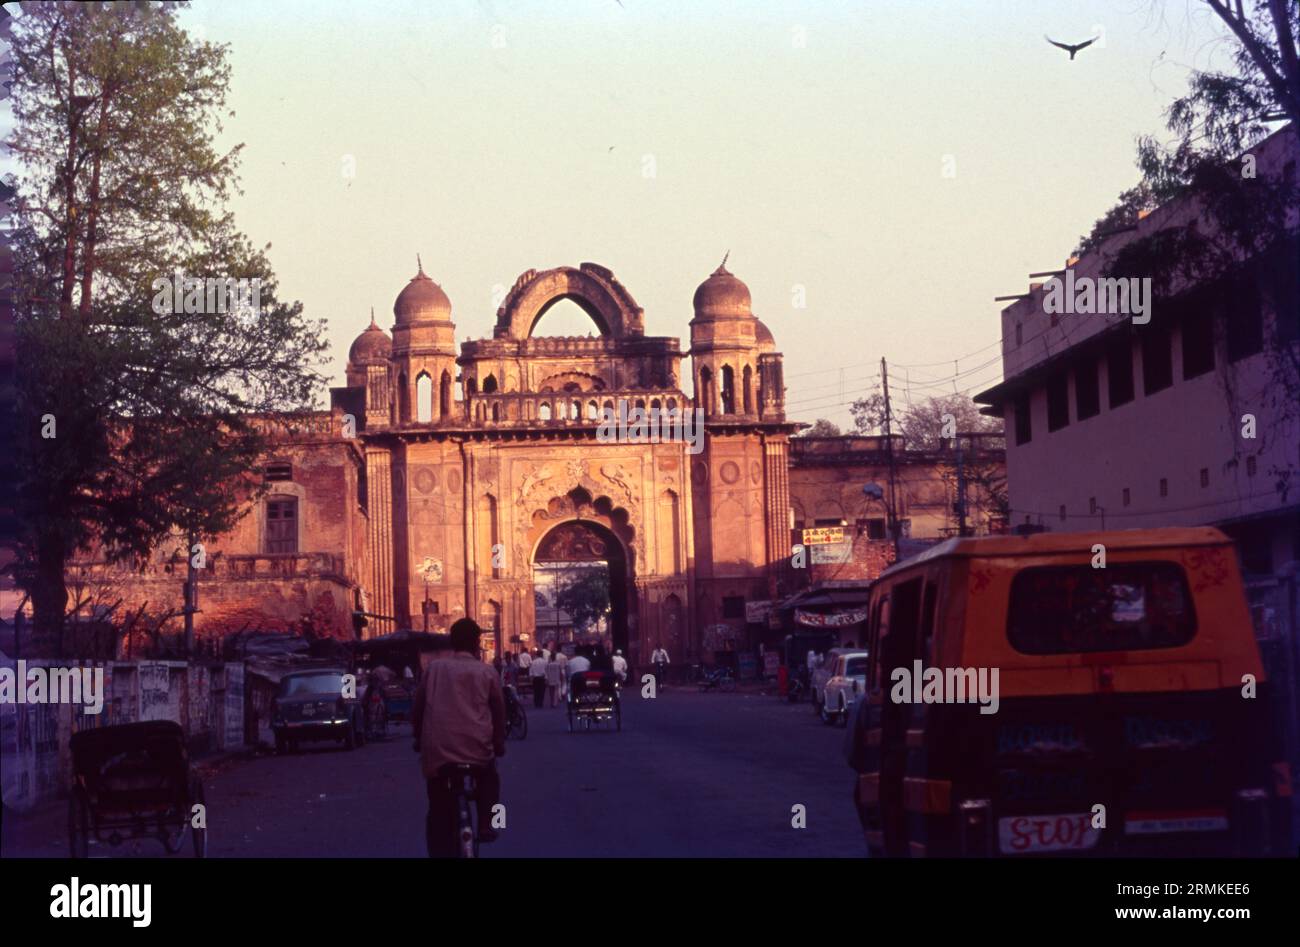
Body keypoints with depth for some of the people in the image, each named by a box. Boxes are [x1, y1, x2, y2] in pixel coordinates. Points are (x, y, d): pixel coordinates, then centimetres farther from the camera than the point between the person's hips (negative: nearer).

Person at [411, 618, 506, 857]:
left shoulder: (434, 667, 9)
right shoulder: (486, 672, 7)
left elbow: (417, 706, 12)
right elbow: (499, 711, 10)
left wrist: (419, 738, 24)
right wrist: (499, 744, 23)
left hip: (437, 749, 0)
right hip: (477, 748, 0)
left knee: (439, 815, 9)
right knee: (488, 779, 32)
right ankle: (486, 824, 19)